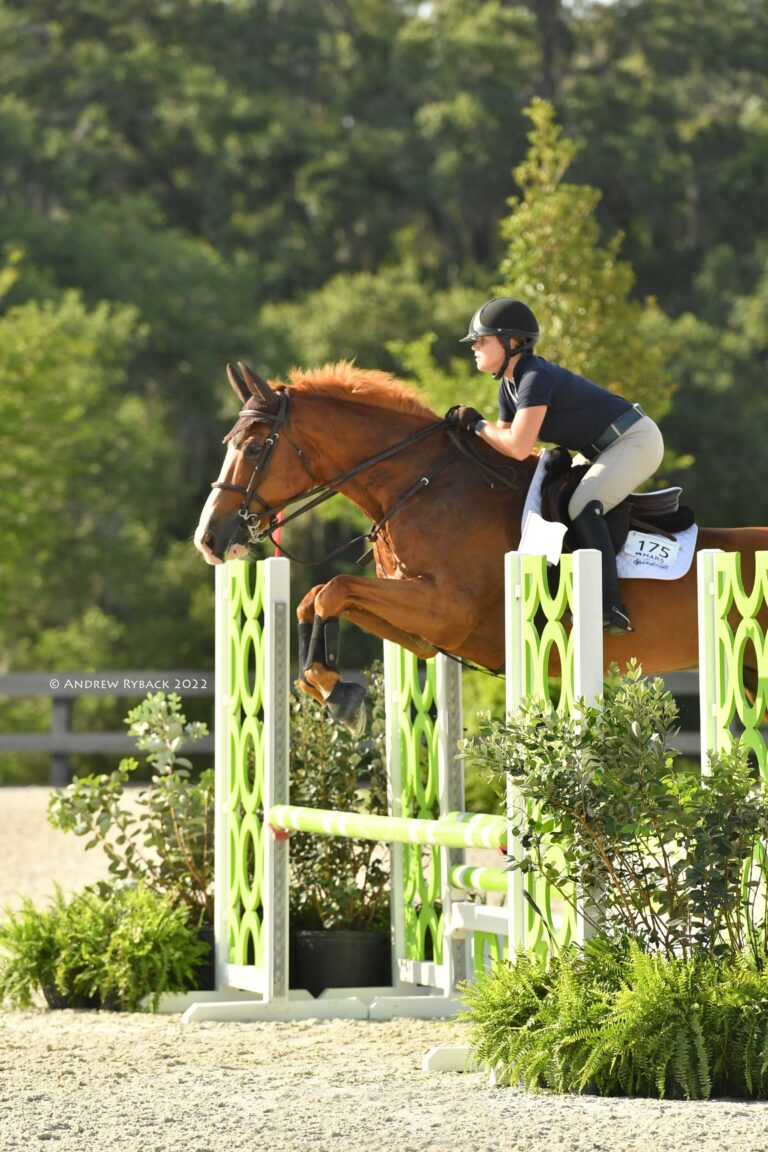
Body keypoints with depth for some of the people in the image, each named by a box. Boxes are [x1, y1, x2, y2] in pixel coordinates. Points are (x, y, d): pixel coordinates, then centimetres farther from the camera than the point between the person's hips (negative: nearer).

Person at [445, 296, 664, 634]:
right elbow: (506, 447, 10)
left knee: (582, 508, -27)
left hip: (636, 440, -11)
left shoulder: (535, 378, -25)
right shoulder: (509, 384, 6)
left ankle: (611, 610, -31)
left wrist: (477, 424, -18)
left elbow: (518, 448, -33)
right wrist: (465, 428, -4)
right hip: (610, 449, 11)